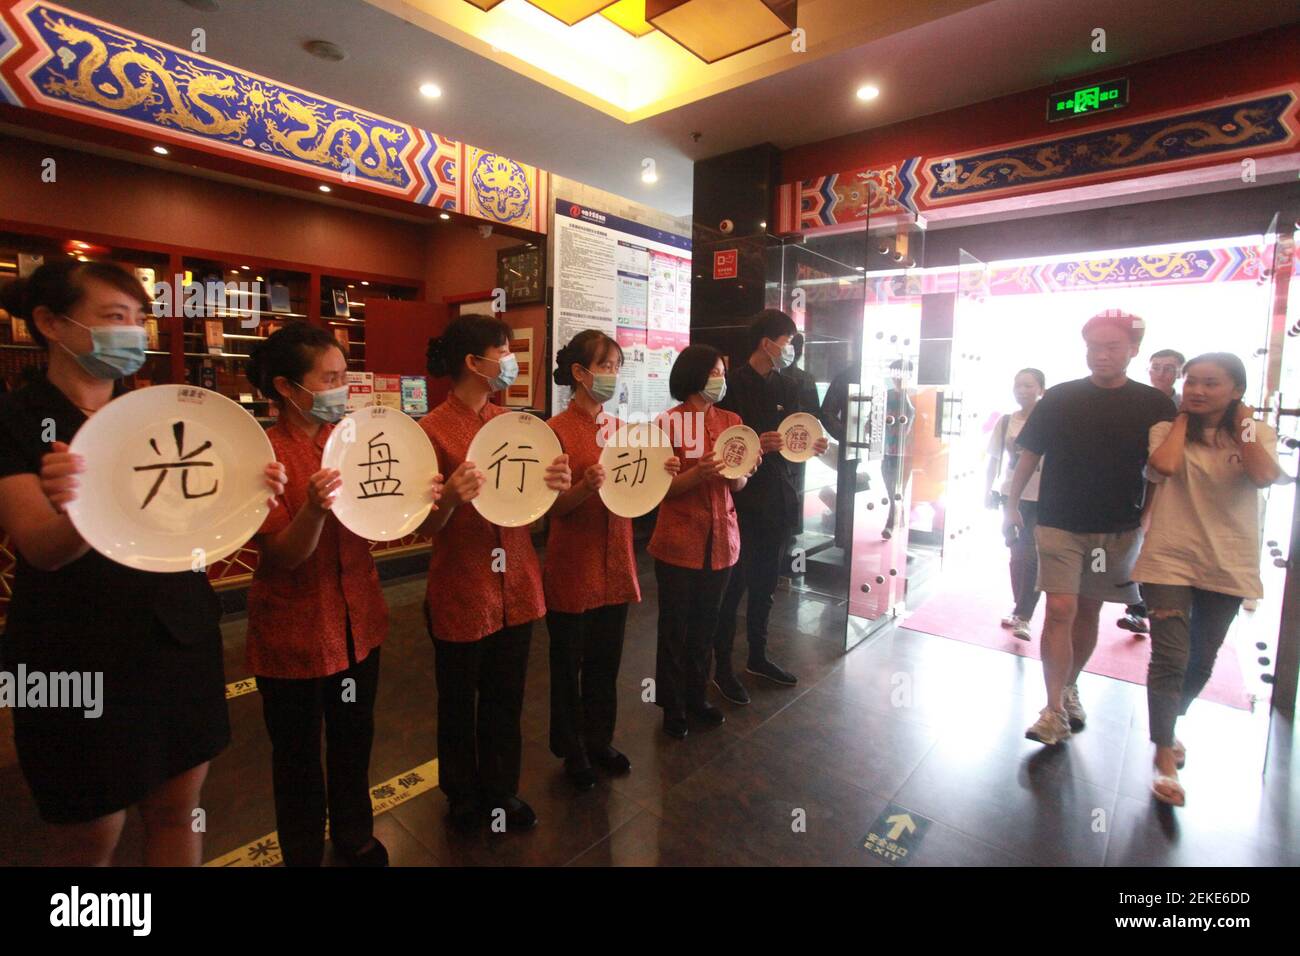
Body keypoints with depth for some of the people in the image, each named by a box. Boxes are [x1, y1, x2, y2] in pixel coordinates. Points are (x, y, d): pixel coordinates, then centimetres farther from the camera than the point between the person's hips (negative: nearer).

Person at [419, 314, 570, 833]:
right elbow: (425, 528, -11)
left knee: (506, 701, 19)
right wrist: (450, 498, -32)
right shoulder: (433, 430, -12)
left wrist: (554, 484, -11)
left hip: (516, 587, 5)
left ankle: (501, 790, 40)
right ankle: (464, 797, 40)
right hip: (461, 591, -5)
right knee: (459, 703, 16)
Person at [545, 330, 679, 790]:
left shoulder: (620, 428, 6)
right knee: (569, 663, 12)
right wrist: (586, 486, -32)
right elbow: (556, 506, -14)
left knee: (606, 660, 19)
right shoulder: (558, 430, -12)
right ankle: (572, 751, 33)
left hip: (615, 564, 6)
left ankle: (599, 740, 39)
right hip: (572, 567, -5)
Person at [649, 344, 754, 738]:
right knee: (674, 629, 9)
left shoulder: (731, 421, 6)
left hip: (720, 539, 5)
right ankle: (672, 706, 27)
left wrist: (742, 470, -14)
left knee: (705, 626, 17)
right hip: (678, 542, -4)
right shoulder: (668, 422, -9)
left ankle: (697, 698, 35)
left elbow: (737, 485, 9)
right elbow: (661, 488, -10)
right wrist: (698, 473, -26)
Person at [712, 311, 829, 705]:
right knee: (734, 584, 1)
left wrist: (813, 445, -4)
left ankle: (757, 656, 32)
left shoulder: (788, 386, 11)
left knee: (766, 583, 16)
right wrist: (753, 446, -25)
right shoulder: (733, 385, -8)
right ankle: (722, 667, 16)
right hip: (743, 499, -6)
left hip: (779, 498, 7)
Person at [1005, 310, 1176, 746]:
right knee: (1060, 610, -9)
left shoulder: (1155, 406, 1)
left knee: (1088, 612, 13)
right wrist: (1011, 504, 2)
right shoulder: (1059, 398, -1)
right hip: (1059, 524, -2)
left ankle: (1070, 688, 32)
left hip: (1118, 529, 2)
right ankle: (1055, 710, -3)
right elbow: (1029, 455, 4)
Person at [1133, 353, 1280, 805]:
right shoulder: (1167, 430, -1)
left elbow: (1264, 476, -16)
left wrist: (1242, 424, -8)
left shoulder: (1257, 433, 4)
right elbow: (1165, 466, -23)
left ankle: (1167, 728, 39)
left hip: (1227, 565, 3)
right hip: (1170, 559, -3)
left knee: (1201, 663, 16)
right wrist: (1183, 418, -9)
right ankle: (1165, 759, 3)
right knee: (1170, 658, -8)